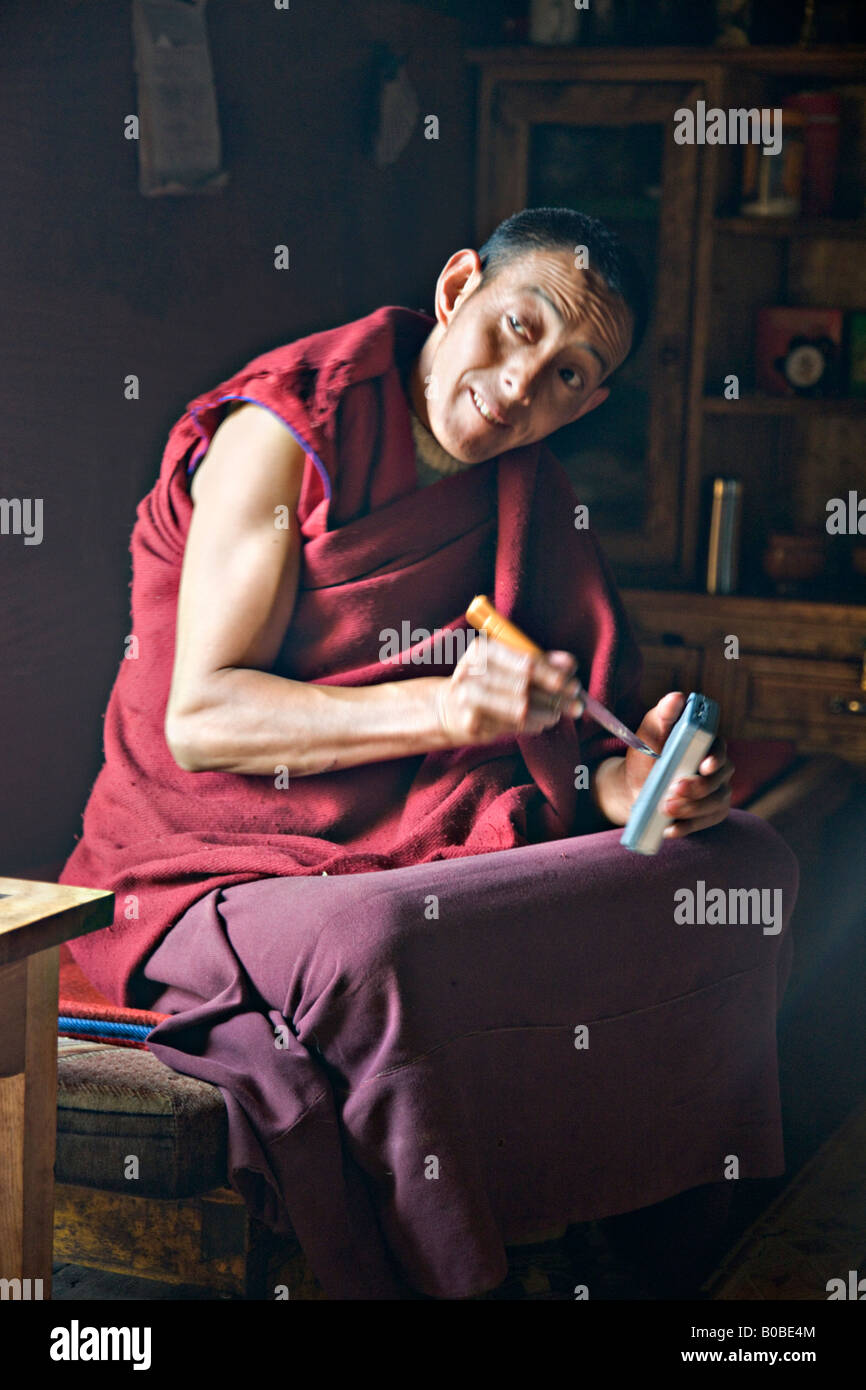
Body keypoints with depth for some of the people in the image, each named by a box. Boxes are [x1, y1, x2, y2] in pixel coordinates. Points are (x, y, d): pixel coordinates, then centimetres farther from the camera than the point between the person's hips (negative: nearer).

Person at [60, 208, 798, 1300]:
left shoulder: (529, 493, 10)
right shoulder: (287, 432, -11)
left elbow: (542, 748, 8)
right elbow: (200, 716, -17)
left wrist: (623, 782, -16)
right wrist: (446, 708, -28)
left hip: (435, 857, 7)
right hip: (220, 870, -6)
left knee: (746, 863, -7)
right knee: (373, 948, -40)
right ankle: (423, 1277, -18)